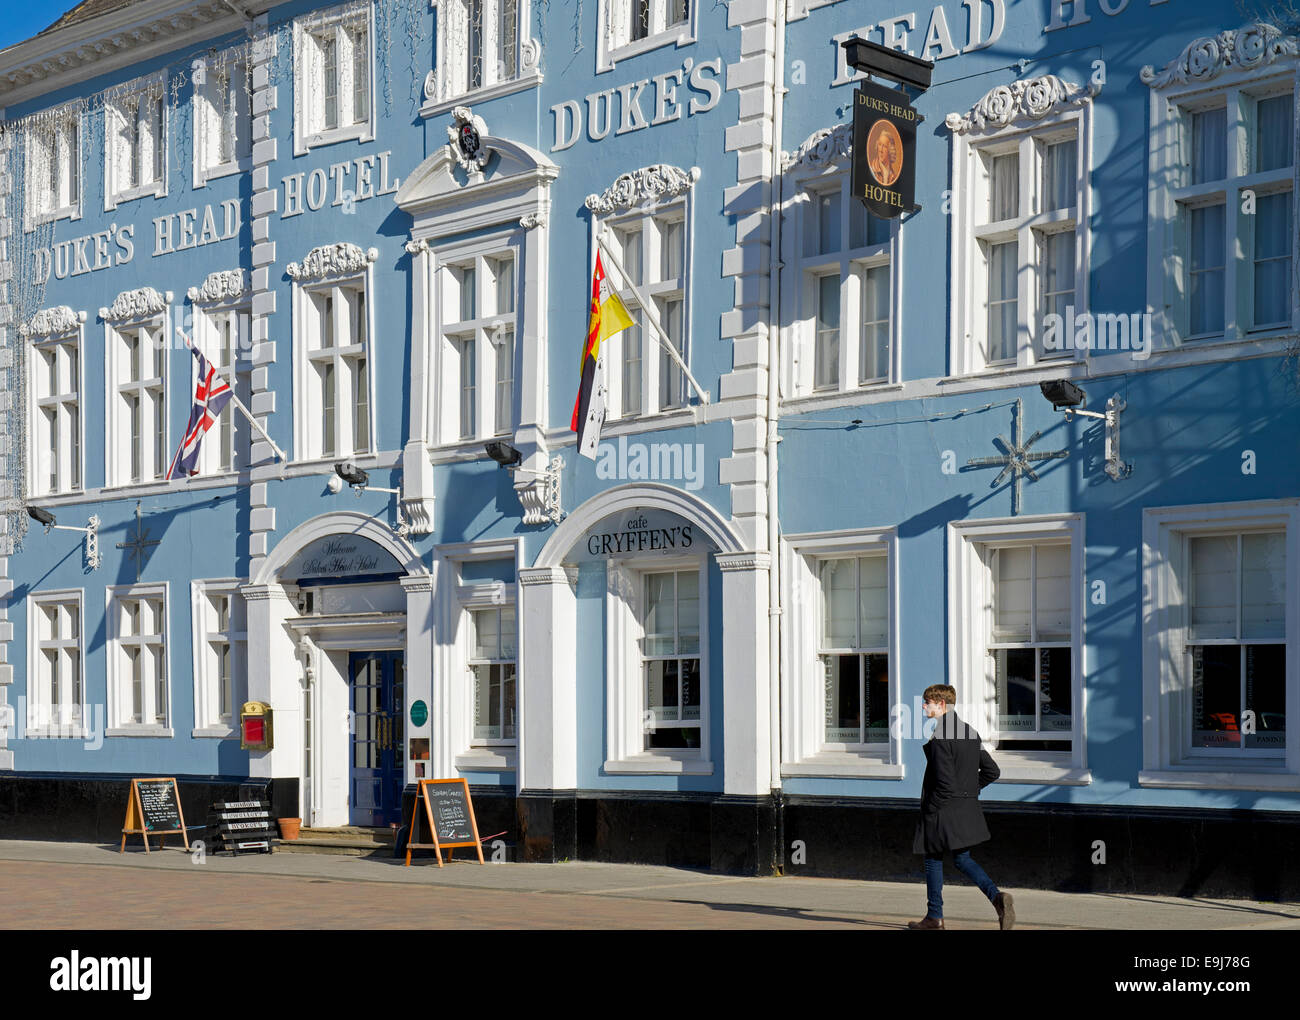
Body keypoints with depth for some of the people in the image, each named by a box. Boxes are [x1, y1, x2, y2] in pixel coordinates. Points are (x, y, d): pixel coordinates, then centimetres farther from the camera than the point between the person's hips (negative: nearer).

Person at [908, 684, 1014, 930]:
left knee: (933, 859, 8)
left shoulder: (939, 738, -19)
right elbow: (992, 771, 12)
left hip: (944, 809, -8)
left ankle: (934, 916, 16)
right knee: (963, 859, 15)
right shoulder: (970, 733, 8)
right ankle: (997, 896, -6)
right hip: (968, 809, 8)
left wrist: (929, 810, -12)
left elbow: (945, 783, -23)